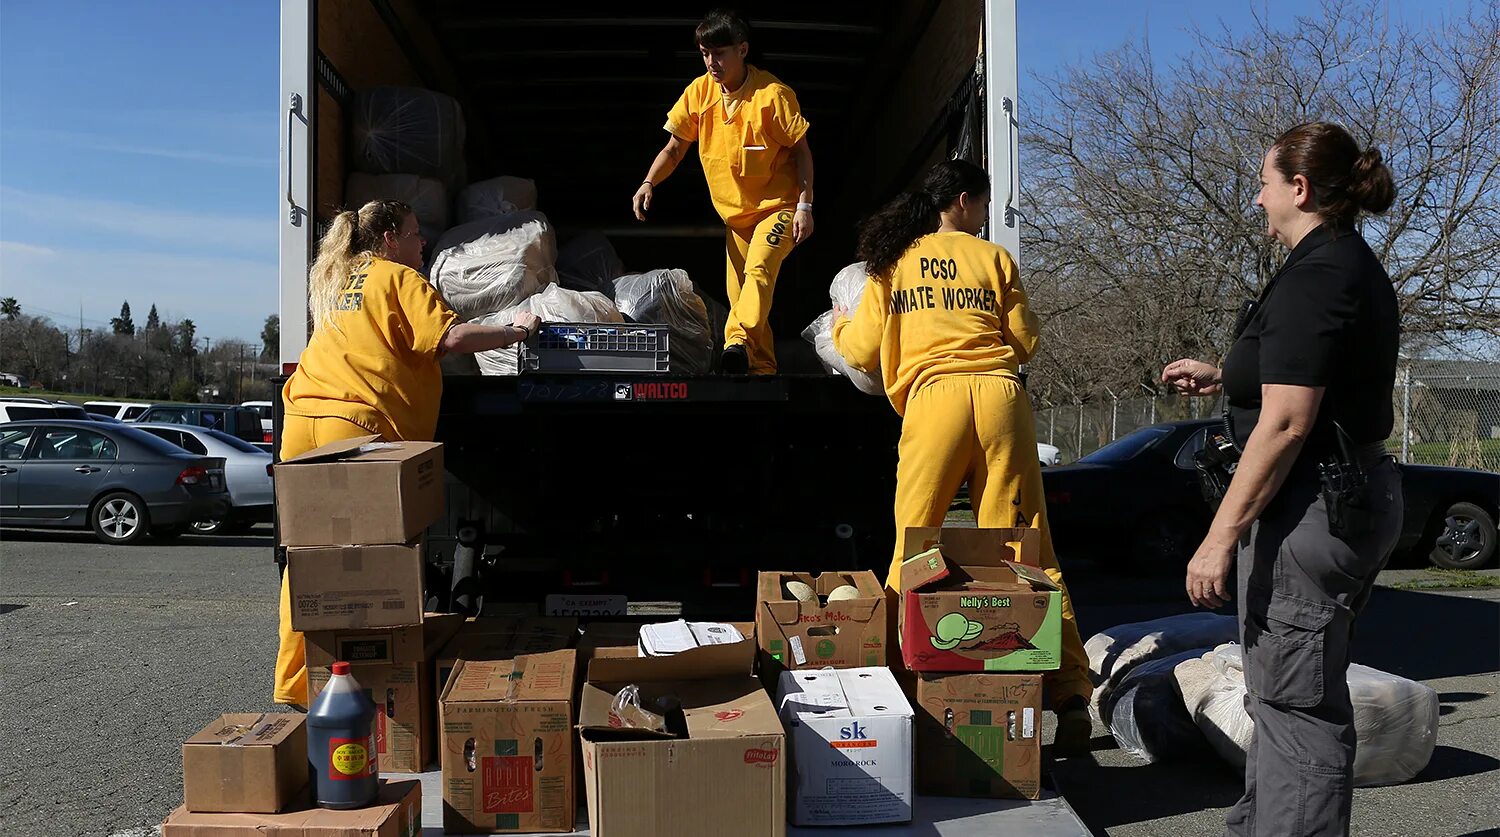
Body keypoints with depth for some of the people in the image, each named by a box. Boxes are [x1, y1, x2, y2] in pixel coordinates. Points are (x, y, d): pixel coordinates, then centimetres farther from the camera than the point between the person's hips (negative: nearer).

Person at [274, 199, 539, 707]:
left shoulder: (334, 281, 27)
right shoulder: (399, 278, 3)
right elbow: (450, 337, -10)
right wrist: (516, 331, 1)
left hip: (302, 418, 8)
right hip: (356, 423, -7)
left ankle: (292, 689, 16)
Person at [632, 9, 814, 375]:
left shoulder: (772, 94, -18)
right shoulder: (698, 92, -3)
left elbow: (802, 150, -11)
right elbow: (674, 148, 5)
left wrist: (805, 205, -17)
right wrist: (648, 183, -11)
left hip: (778, 205, -6)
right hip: (735, 213, 6)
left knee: (758, 268, -32)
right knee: (739, 298, 9)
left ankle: (739, 343, -44)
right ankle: (763, 369, 21)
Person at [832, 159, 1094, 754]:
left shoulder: (894, 261, 16)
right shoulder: (993, 258, 13)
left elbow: (864, 352, 16)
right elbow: (1025, 344, 14)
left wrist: (839, 326, 37)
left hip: (933, 398, 0)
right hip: (998, 395, 0)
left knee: (913, 549, 6)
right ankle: (1071, 695, 2)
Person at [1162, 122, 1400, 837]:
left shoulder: (1312, 277, -18)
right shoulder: (1357, 266, 15)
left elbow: (1285, 426, -23)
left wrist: (1220, 538, -22)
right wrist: (1222, 377, 24)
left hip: (1310, 507, -11)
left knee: (1295, 702, -3)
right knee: (1282, 689, 21)